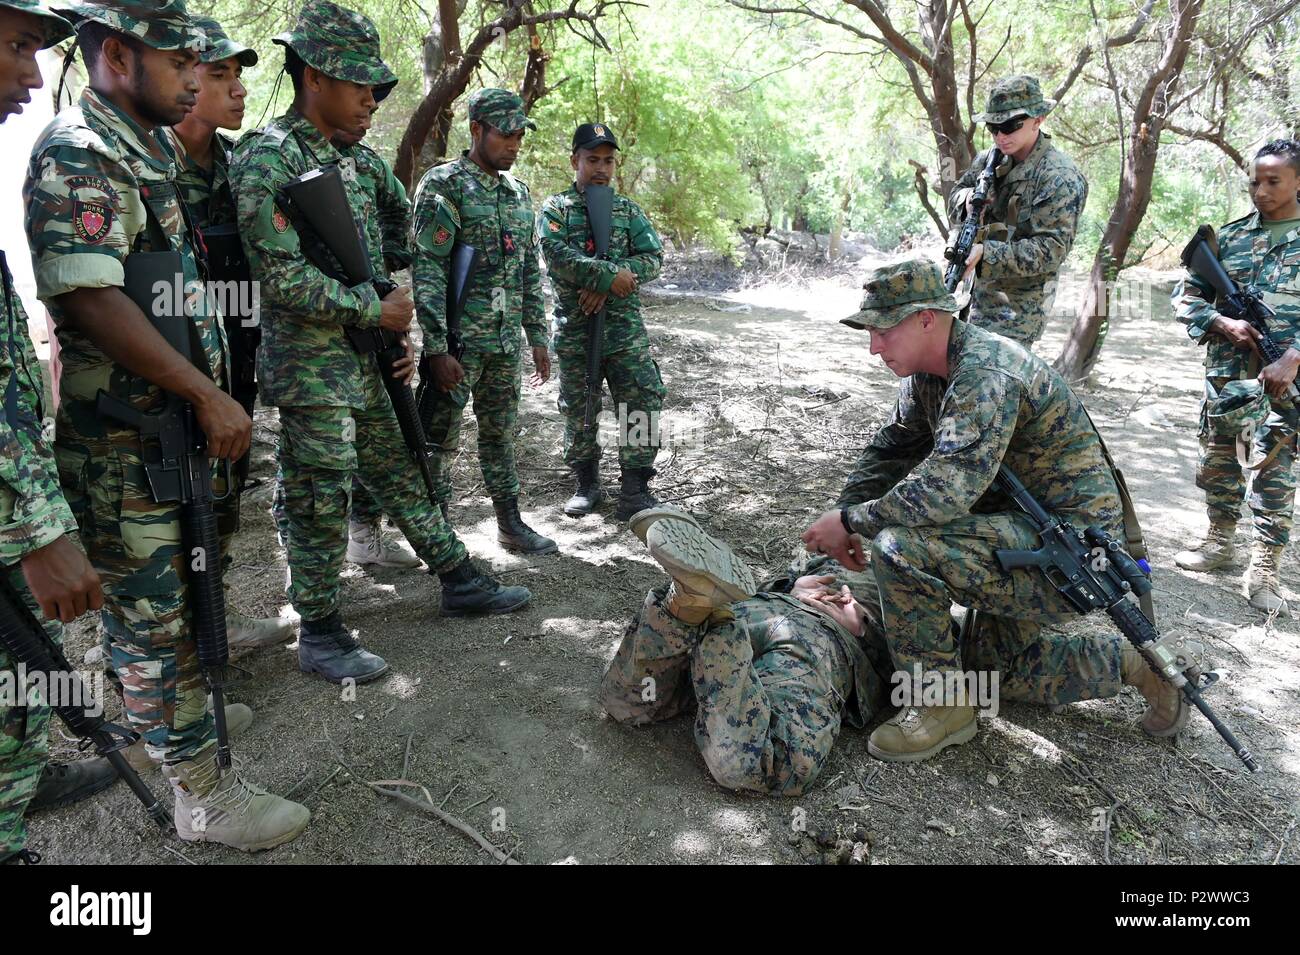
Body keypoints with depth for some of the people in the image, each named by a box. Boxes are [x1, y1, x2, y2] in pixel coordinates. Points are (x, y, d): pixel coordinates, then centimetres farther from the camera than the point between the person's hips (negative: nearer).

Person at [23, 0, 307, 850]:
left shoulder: (153, 151, 16)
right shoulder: (77, 154, -14)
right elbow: (89, 299, -23)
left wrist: (210, 395, 18)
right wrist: (209, 397, -22)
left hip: (177, 424, 9)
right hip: (123, 442, -9)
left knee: (173, 596, 20)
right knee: (153, 611, 1)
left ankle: (175, 707, 39)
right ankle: (203, 794, 13)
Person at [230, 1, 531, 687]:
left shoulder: (338, 160, 15)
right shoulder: (267, 159, -12)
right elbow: (282, 277, -20)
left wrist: (399, 337, 9)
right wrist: (376, 311, -15)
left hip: (362, 364, 8)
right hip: (311, 369, -8)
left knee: (401, 476, 15)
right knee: (320, 505, 1)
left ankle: (460, 583, 27)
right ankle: (320, 637, 16)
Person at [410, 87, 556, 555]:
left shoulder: (519, 192, 13)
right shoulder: (442, 185, -9)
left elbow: (530, 269, 17)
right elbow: (427, 271, -14)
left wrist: (538, 335, 13)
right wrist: (437, 348, -19)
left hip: (506, 342, 7)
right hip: (458, 341, -6)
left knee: (500, 433, 15)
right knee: (439, 439, 2)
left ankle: (511, 524, 25)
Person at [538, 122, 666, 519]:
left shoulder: (628, 209, 12)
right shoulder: (555, 209, 4)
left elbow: (653, 256, -1)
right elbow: (557, 255, -14)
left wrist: (604, 285, -15)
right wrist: (610, 274, -21)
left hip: (625, 326, 2)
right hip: (574, 328, -1)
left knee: (644, 403, -6)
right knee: (578, 411, 7)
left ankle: (634, 492, 4)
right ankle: (587, 483, 25)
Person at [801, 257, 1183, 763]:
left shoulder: (986, 376, -26)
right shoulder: (927, 372, 4)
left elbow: (946, 489, -37)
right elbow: (889, 450, 12)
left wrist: (852, 520, -24)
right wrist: (844, 519, -2)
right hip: (1027, 535, 11)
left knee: (899, 547, -29)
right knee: (990, 663, 23)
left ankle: (944, 705, -11)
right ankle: (1131, 663, 29)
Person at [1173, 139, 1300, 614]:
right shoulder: (1230, 236, 9)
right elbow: (1186, 296, 10)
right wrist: (1224, 324, -6)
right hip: (1225, 372, 4)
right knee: (1217, 457, 11)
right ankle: (1221, 539, 28)